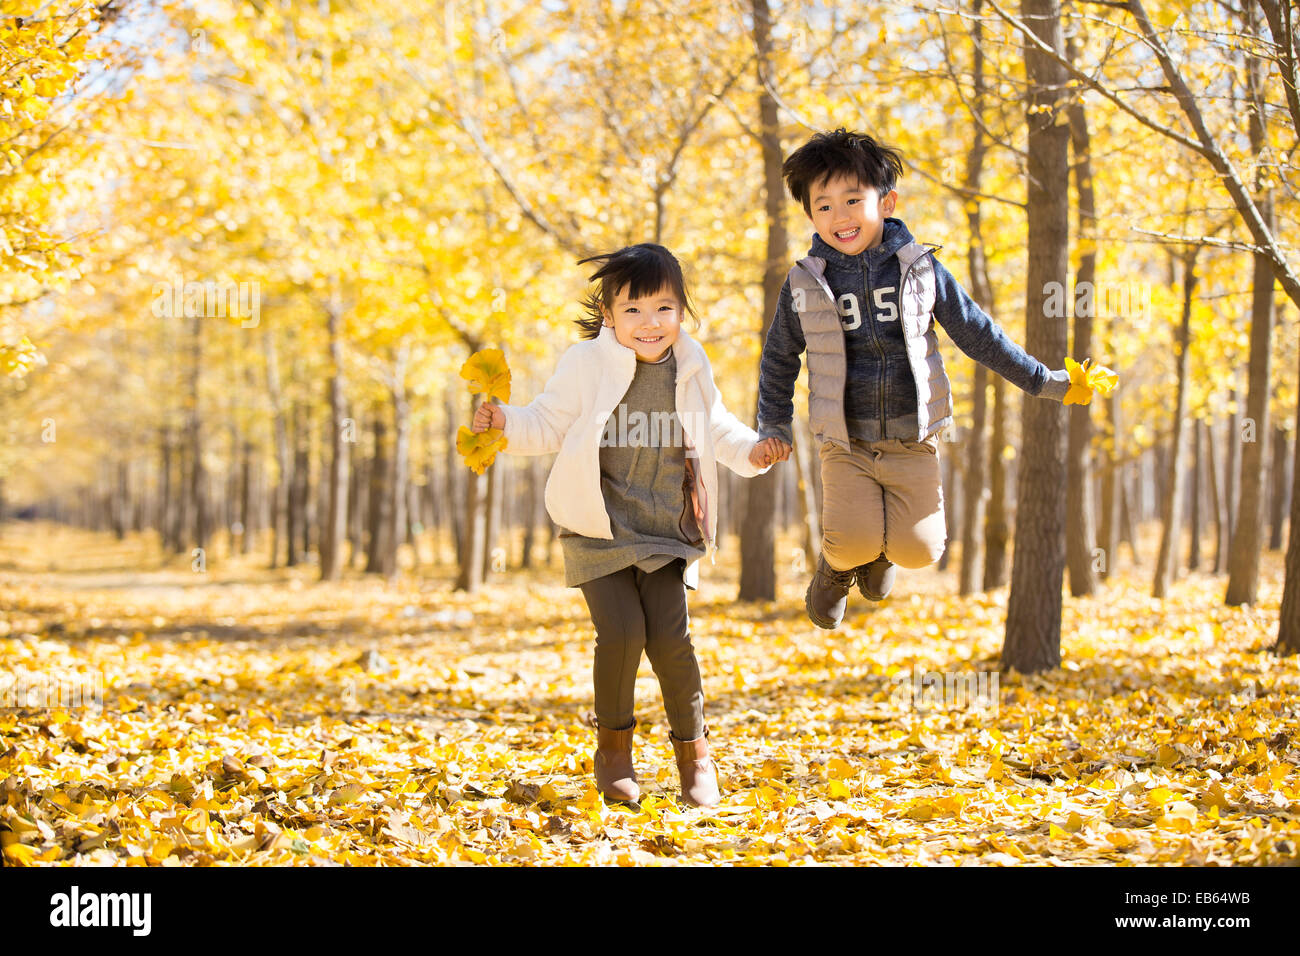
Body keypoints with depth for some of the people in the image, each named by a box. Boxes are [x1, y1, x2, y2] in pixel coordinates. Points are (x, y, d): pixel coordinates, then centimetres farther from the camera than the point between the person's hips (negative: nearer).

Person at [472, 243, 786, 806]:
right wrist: (505, 424, -19)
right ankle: (614, 745, 10)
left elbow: (715, 428, 16)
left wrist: (751, 452, -1)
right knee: (621, 632, -14)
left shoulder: (690, 369, 2)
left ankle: (693, 749, 13)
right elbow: (548, 424, -1)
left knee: (670, 637, -8)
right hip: (599, 533, -2)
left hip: (666, 535, 2)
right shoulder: (585, 365, -8)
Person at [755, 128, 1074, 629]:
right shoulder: (805, 283, -2)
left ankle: (881, 551, 26)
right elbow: (780, 357, 13)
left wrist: (1044, 380, 8)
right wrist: (773, 428, 11)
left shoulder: (920, 268, -1)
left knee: (918, 547, -12)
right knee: (852, 540, -22)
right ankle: (837, 565, 16)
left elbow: (977, 333, 7)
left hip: (912, 442, 1)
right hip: (845, 445, -1)